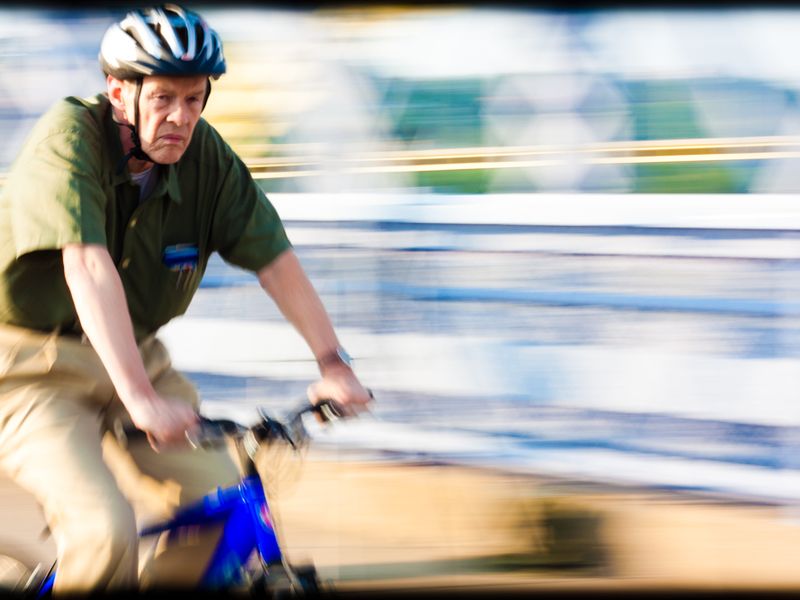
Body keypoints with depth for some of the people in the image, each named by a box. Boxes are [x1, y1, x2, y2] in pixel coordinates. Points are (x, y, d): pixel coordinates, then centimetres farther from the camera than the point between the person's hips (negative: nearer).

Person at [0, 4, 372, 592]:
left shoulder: (206, 156, -6)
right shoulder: (71, 137, -22)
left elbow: (274, 259, -3)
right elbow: (89, 269, -34)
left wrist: (333, 363, -15)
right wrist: (141, 399, -44)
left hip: (136, 358, 6)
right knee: (106, 532, -25)